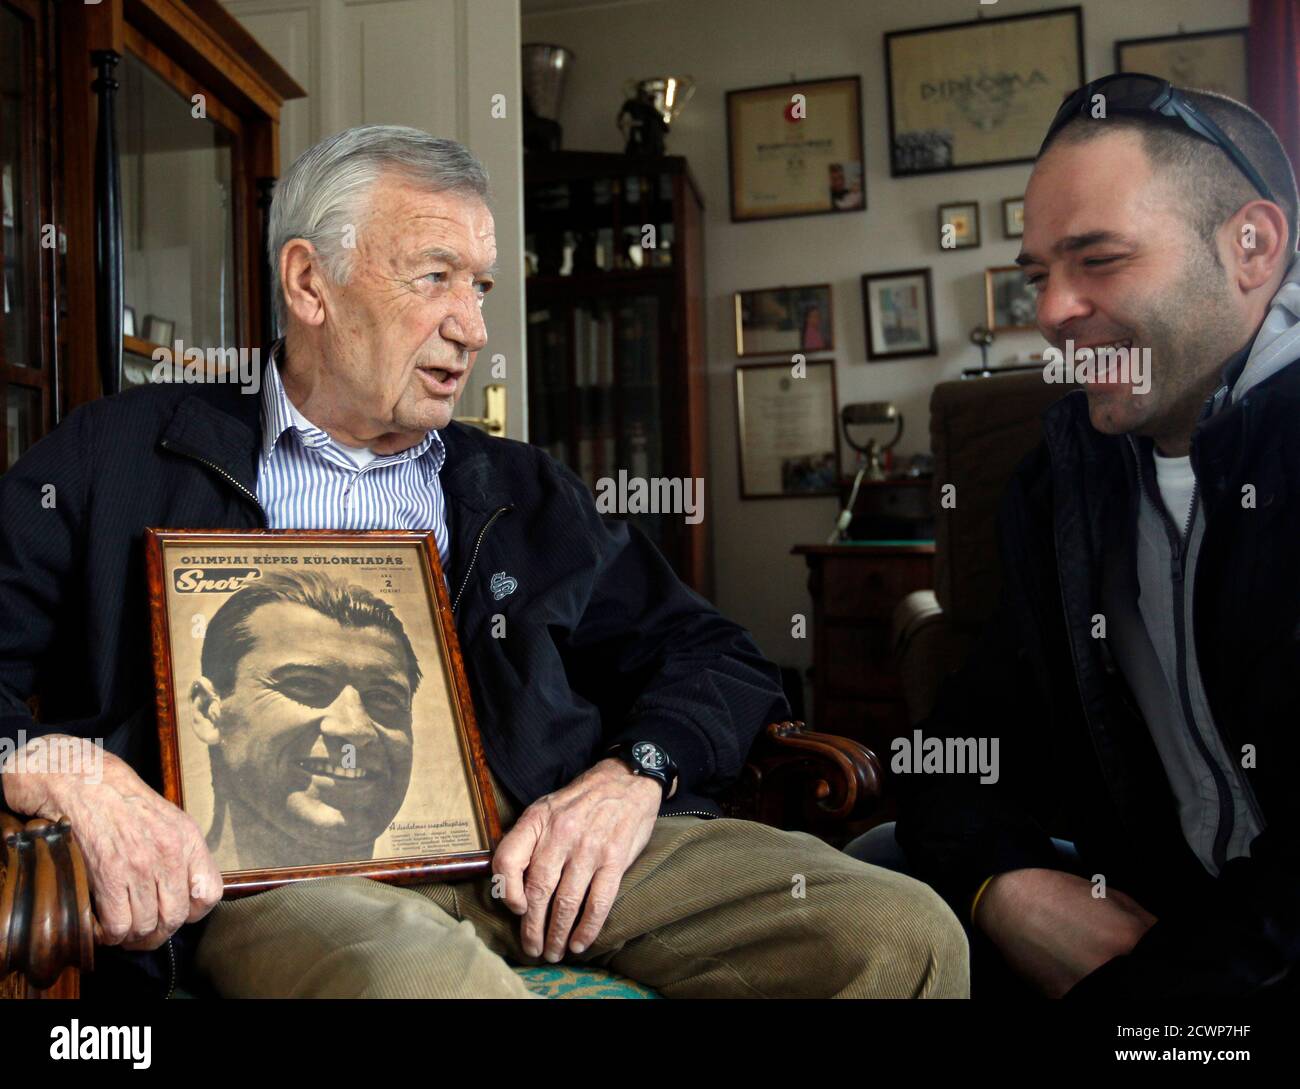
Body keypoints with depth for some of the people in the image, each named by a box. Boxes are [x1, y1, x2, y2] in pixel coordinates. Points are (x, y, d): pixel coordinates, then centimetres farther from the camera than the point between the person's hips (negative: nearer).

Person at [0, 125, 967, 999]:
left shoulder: (525, 489, 22)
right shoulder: (122, 458, 13)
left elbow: (718, 658, 18)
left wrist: (633, 773, -4)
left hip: (540, 849, 5)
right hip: (286, 858, -4)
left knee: (903, 934, -17)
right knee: (414, 973, -42)